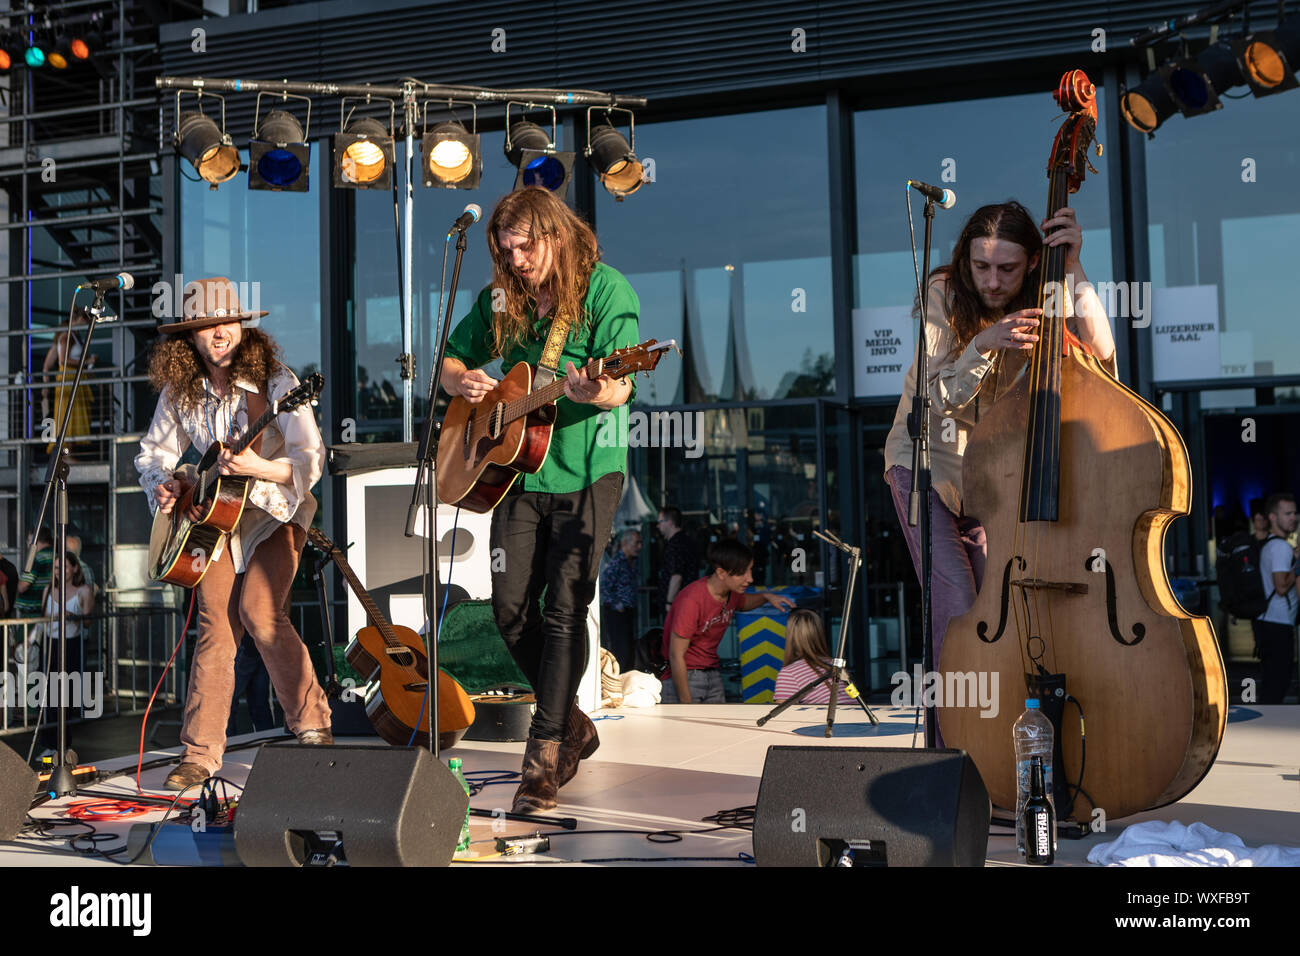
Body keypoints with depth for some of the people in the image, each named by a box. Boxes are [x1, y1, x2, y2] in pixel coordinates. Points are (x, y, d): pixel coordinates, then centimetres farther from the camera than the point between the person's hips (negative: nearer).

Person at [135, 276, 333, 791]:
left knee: (259, 611, -20)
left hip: (275, 511, -3)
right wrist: (162, 485, -6)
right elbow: (153, 454, 15)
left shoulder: (275, 382, -13)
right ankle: (200, 753, -1)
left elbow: (311, 459, -19)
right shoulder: (179, 393, 0)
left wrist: (261, 468, -35)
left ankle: (311, 724, -3)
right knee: (216, 626, -7)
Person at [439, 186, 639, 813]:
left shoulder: (605, 290, -8)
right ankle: (572, 725, 24)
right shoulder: (500, 299, 8)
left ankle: (544, 755, 1)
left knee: (564, 609, -7)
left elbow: (620, 388, -17)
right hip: (517, 471, 6)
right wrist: (464, 381, -4)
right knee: (511, 608, 4)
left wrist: (590, 393, -40)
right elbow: (447, 361, 19)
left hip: (586, 472, -5)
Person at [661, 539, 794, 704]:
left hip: (713, 674, 7)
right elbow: (676, 656, -21)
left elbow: (742, 602, 29)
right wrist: (686, 703, -19)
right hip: (682, 676, -7)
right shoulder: (691, 601, -24)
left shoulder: (730, 592, 0)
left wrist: (766, 597, 7)